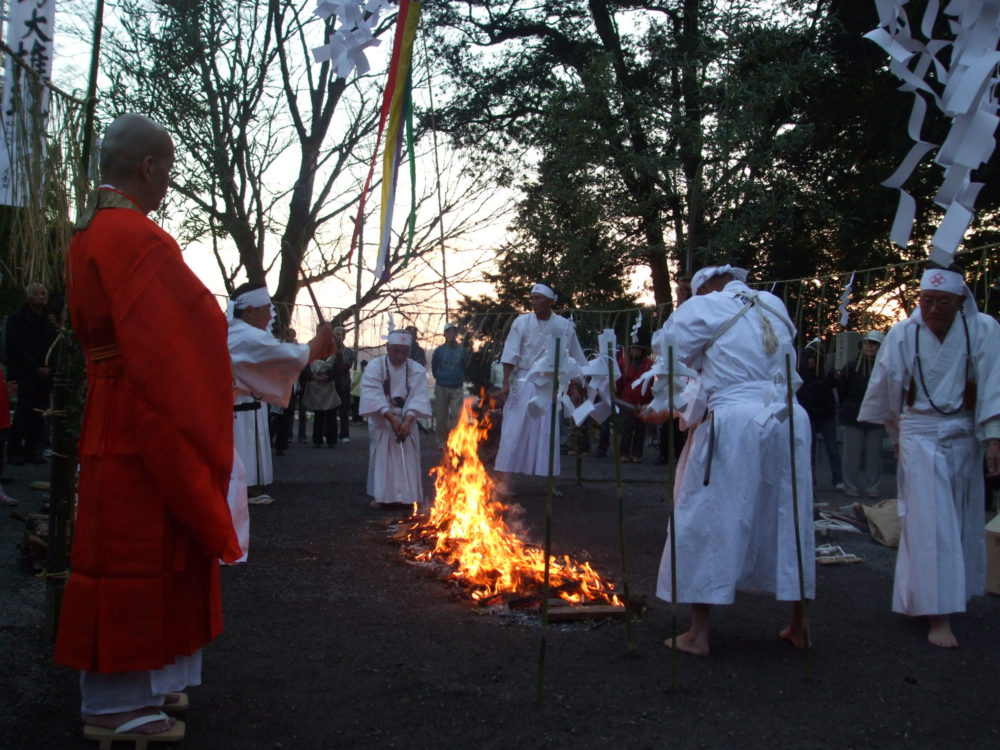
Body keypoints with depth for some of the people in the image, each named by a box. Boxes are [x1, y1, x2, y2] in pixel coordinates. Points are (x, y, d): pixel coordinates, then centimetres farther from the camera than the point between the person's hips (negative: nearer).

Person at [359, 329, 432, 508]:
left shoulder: (417, 370, -4)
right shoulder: (375, 366, -9)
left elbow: (419, 397, -15)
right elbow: (373, 396, -20)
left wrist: (408, 420, -30)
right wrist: (391, 417, -30)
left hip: (407, 421, 2)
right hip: (382, 421, -2)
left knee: (407, 459, 1)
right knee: (381, 457, -2)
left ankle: (406, 495, 11)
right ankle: (380, 495, 9)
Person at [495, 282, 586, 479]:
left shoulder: (564, 326, -1)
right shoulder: (522, 322, -4)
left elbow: (574, 360, 7)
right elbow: (510, 355, -6)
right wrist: (506, 383, -13)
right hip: (523, 383, -1)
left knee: (547, 433, 4)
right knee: (514, 431, -3)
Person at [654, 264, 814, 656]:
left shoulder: (703, 307, 1)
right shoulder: (775, 306, 16)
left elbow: (665, 350, 3)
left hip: (734, 422, -5)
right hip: (788, 421, 5)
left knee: (706, 522, 5)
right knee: (788, 520, 16)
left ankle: (698, 633, 8)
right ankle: (799, 625, 27)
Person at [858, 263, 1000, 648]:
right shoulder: (902, 334, -7)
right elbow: (884, 387, 5)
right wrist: (895, 433, 14)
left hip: (965, 436, 2)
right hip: (920, 435, -2)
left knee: (963, 522, 11)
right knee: (931, 522, -8)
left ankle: (919, 599, 28)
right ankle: (937, 616, -6)